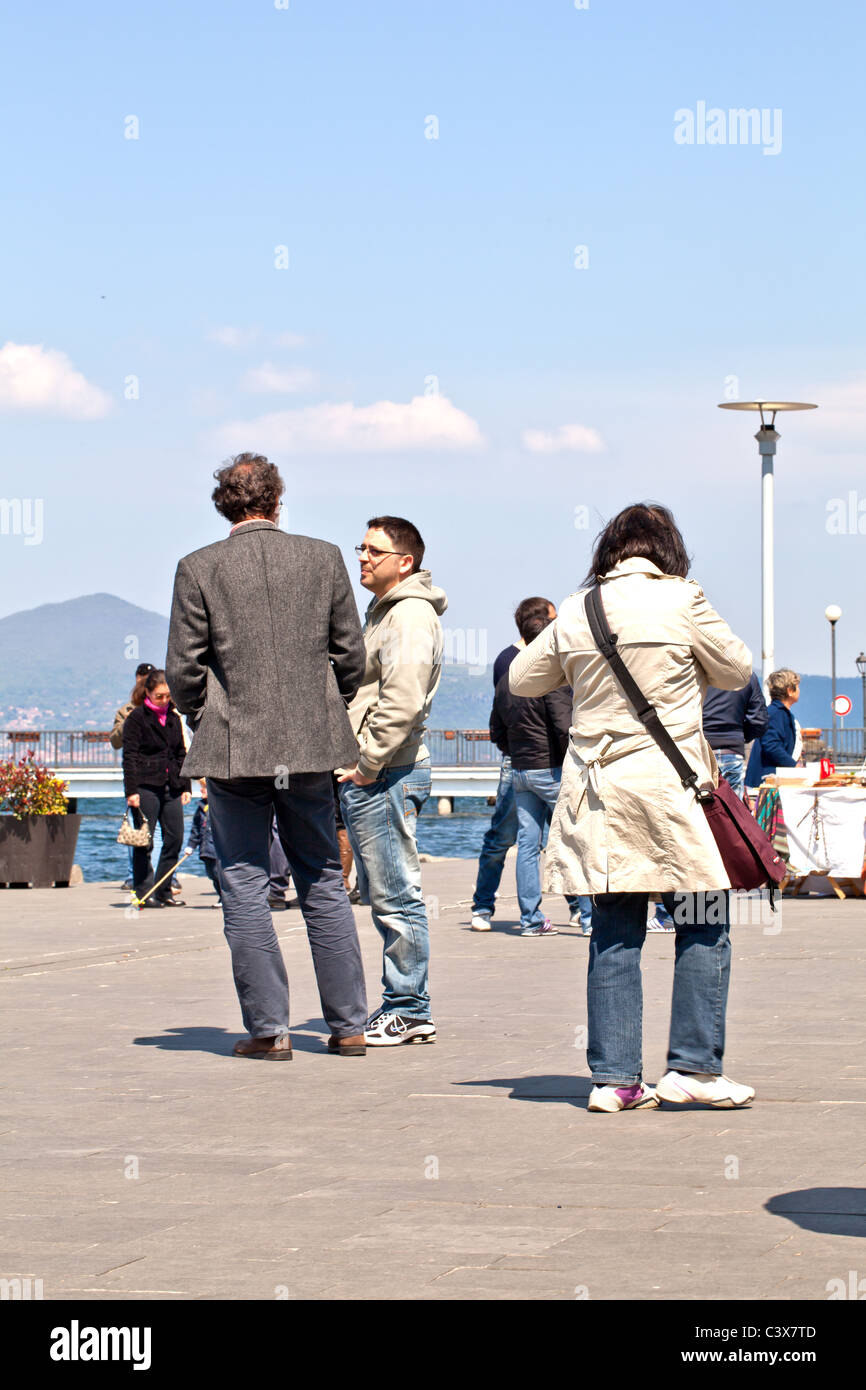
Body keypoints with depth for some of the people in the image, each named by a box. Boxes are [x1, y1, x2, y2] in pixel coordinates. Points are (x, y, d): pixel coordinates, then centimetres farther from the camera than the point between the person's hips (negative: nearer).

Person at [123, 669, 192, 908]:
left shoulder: (173, 719, 16)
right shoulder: (136, 717, -3)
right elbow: (129, 756, -7)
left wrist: (185, 786, 13)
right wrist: (131, 790, -14)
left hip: (171, 787, 6)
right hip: (145, 787, -6)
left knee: (175, 838, 4)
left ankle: (163, 891, 12)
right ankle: (144, 891, 2)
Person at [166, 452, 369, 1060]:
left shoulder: (199, 569, -5)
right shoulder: (323, 558, 1)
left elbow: (184, 669, -4)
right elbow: (351, 655, 4)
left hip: (234, 748, -2)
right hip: (311, 747, 2)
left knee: (245, 890, 4)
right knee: (324, 885, 11)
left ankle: (269, 1027, 2)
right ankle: (349, 1025, 12)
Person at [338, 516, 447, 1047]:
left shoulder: (410, 614, -12)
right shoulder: (385, 611, 22)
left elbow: (403, 702, -22)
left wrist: (367, 765, -18)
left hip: (388, 777, -11)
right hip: (369, 776, 11)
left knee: (396, 896, -7)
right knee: (384, 896, 13)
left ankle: (407, 1011, -3)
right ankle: (408, 1010, 18)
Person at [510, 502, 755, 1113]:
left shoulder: (577, 612, 5)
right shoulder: (681, 600, -5)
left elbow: (523, 679, 17)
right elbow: (737, 671, 6)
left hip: (596, 789, 4)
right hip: (669, 785, -4)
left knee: (614, 936, 7)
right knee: (703, 927, 5)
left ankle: (614, 1077, 5)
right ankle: (693, 1067, 3)